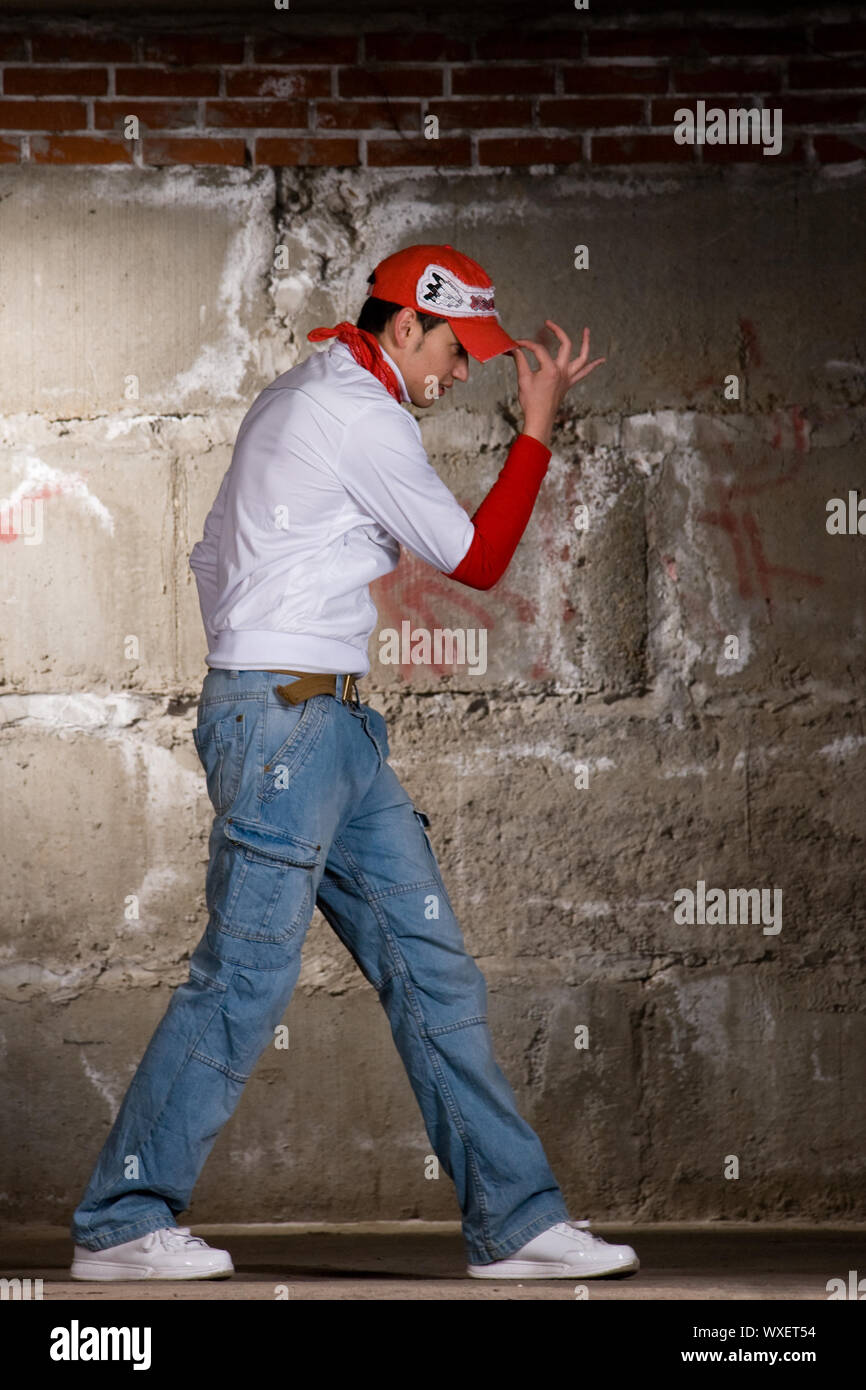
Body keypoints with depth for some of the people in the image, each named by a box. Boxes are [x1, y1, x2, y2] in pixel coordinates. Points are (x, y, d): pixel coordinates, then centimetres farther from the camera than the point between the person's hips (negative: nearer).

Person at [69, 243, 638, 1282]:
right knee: (245, 976, -8)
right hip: (282, 716, -11)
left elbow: (211, 561, 23)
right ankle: (120, 1225, 0)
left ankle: (513, 1220, 4)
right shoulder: (359, 413, -11)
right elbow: (478, 559, -7)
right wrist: (538, 425, -1)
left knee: (431, 965, 5)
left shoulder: (297, 397, 20)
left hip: (332, 726, 11)